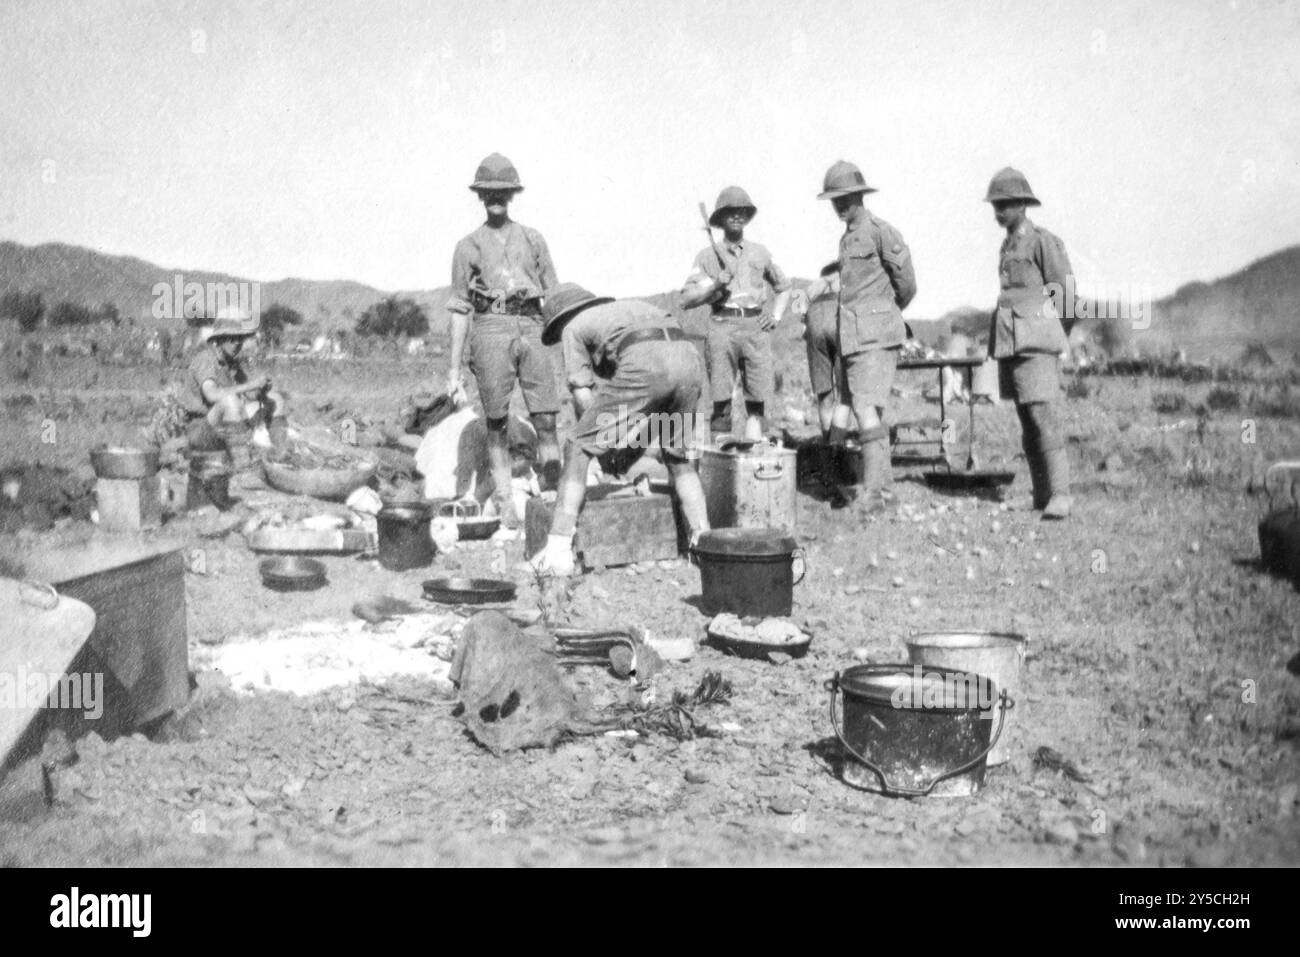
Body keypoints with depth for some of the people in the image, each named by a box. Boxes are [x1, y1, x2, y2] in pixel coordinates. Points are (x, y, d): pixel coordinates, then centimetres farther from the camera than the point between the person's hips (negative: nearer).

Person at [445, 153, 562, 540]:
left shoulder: (533, 239, 16)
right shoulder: (468, 246, 13)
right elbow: (459, 309, 12)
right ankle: (508, 518, 3)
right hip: (490, 330, -1)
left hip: (531, 326, 1)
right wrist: (454, 366, 7)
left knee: (546, 420, -9)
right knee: (497, 424, -2)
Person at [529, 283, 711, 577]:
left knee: (577, 451, 6)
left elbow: (583, 395, 16)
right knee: (681, 461, 26)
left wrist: (601, 441, 31)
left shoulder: (574, 327, 24)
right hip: (690, 359, 6)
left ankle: (558, 551, 1)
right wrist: (632, 439, 39)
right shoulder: (631, 305, 42)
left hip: (643, 366, -6)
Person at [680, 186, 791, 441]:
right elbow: (687, 300, 6)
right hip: (723, 326, -2)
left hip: (756, 327, 2)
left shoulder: (760, 252, 19)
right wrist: (714, 286, -8)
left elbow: (784, 287, 30)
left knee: (757, 399, -8)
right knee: (722, 400, -6)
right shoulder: (708, 256, 12)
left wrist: (776, 317, 15)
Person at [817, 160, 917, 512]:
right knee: (869, 413, 11)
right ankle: (882, 485, 18)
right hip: (852, 336, 9)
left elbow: (907, 284, -6)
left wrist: (889, 313, 8)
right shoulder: (846, 238, 18)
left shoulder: (881, 231, -8)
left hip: (877, 335, -9)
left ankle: (872, 493, -17)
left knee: (868, 411, -16)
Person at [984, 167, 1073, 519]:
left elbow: (1062, 288, -3)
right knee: (1026, 420, 7)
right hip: (1009, 340, 8)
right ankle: (1041, 494, 11)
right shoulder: (1007, 244, 19)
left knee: (1042, 414, -16)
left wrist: (1043, 317, -4)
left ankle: (1060, 493, -16)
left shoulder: (1042, 240, -4)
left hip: (1035, 339, -8)